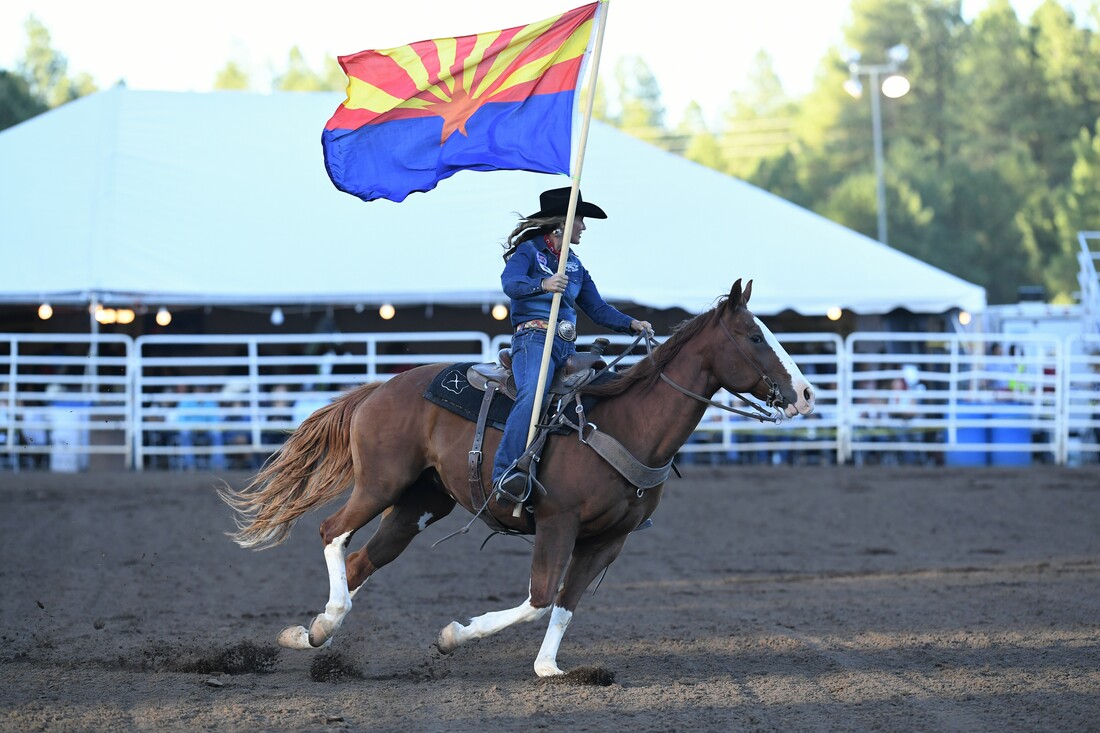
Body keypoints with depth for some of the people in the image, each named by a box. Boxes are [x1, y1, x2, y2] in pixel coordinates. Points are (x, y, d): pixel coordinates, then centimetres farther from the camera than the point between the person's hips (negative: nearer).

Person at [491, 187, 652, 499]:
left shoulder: (574, 266, 22)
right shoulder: (529, 251, 0)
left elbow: (597, 309, 19)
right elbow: (510, 282, -20)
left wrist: (631, 324, 2)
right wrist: (543, 284, -39)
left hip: (567, 348, 8)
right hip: (534, 337, -8)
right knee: (533, 394, -35)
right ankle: (506, 471, -42)